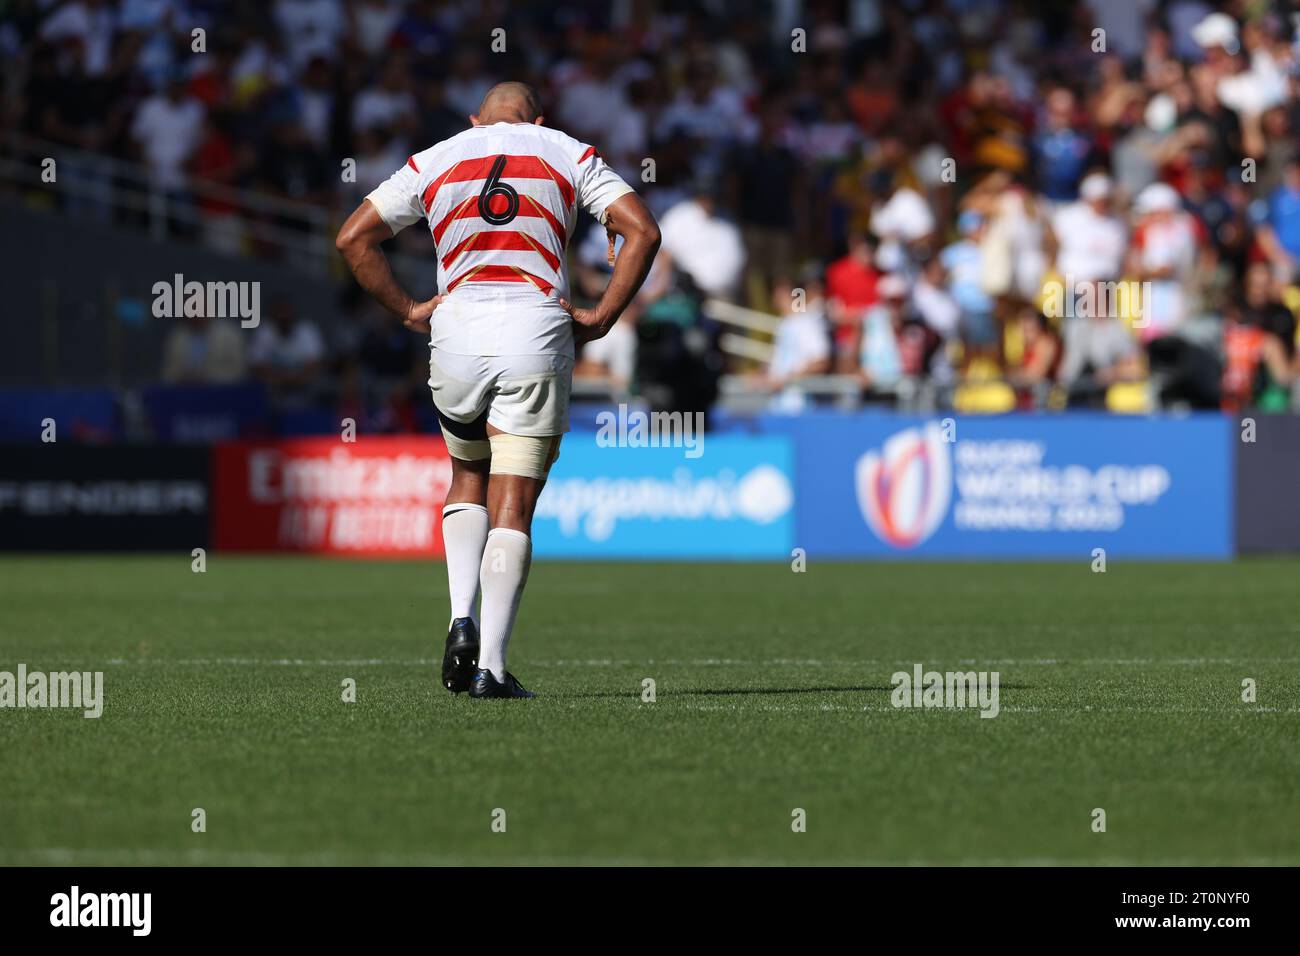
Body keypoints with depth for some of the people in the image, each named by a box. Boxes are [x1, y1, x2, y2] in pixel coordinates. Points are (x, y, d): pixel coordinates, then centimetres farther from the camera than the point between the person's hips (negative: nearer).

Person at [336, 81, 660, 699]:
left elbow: (354, 238, 10)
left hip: (457, 329, 1)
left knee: (468, 478, 24)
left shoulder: (434, 161, 16)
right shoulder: (570, 155, 14)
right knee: (512, 508, 1)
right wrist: (602, 317, 4)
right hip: (537, 330, -1)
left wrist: (407, 311, 13)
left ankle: (462, 619, 4)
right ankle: (491, 666, -8)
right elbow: (642, 231, 3)